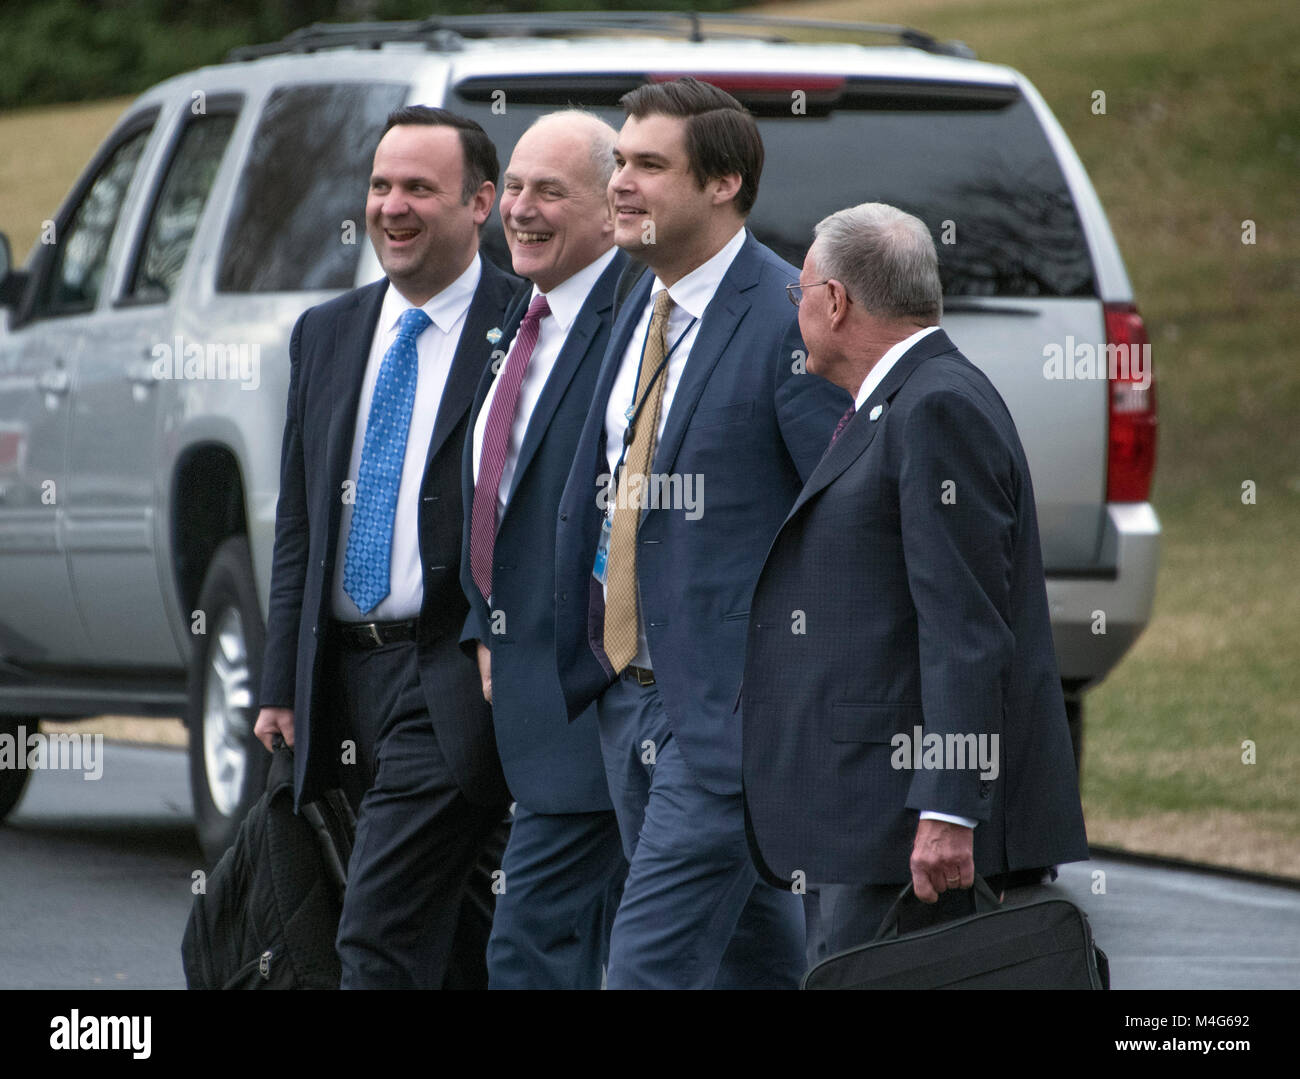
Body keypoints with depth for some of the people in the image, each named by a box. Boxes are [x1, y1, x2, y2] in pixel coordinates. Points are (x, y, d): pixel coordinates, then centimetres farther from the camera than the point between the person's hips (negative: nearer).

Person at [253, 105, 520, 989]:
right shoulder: (326, 335, 15)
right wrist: (284, 685, 12)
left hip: (454, 683, -7)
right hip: (347, 675, 7)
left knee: (381, 939, -15)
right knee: (436, 941, 13)